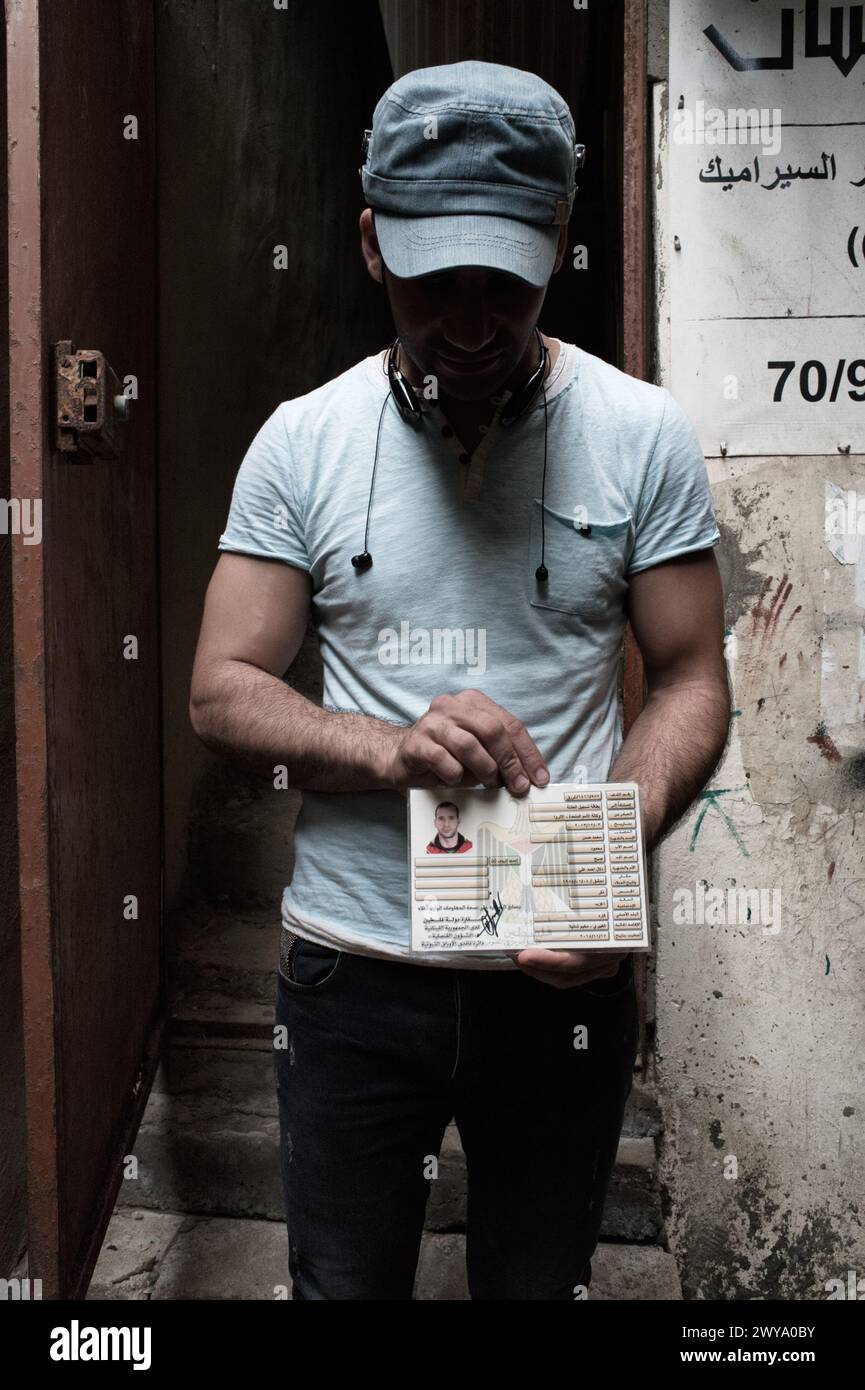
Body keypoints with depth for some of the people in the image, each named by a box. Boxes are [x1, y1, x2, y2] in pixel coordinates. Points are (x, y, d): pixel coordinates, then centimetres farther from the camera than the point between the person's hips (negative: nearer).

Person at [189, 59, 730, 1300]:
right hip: (350, 964, 1)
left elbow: (692, 682, -1)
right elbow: (222, 691, -2)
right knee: (342, 1283, 16)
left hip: (562, 972, 0)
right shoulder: (302, 440, -2)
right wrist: (389, 747, -22)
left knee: (540, 1283, 18)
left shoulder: (641, 433, -3)